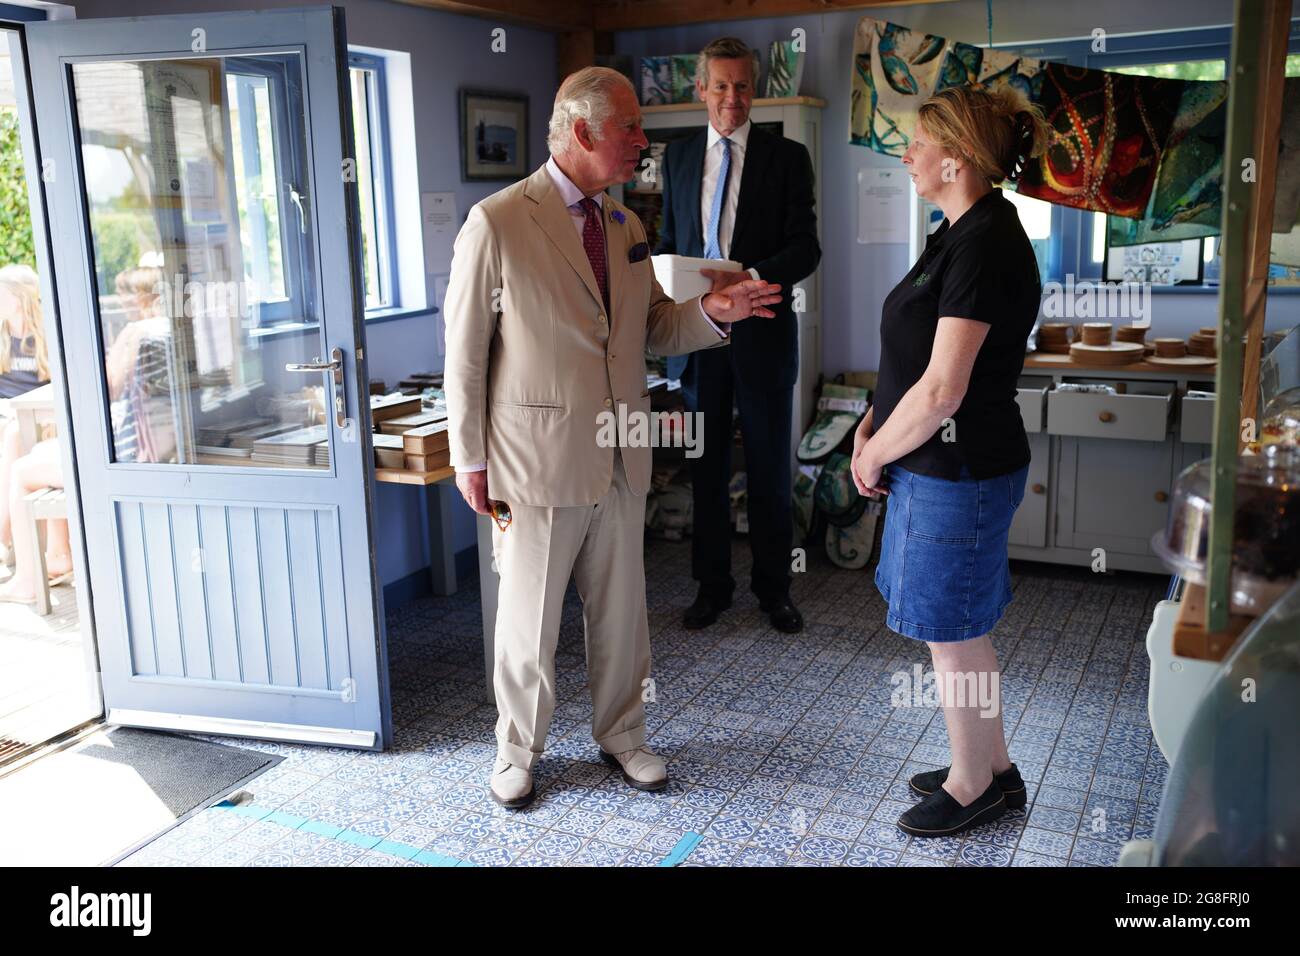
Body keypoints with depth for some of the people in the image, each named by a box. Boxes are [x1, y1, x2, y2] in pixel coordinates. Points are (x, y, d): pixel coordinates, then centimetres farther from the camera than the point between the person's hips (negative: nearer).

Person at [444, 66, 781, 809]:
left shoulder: (627, 227, 8)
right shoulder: (497, 224, -11)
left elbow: (652, 329, 14)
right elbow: (466, 351, -8)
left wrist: (712, 312, -6)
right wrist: (470, 458, -6)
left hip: (622, 459, 6)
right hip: (538, 460, -5)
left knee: (622, 611, 16)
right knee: (530, 617, 10)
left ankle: (622, 733, 36)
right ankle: (519, 749, 31)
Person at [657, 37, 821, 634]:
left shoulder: (787, 157, 0)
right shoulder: (678, 155, 10)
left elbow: (806, 248, -5)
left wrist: (754, 277, -23)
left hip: (762, 332, -2)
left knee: (769, 467, 7)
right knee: (705, 466, 10)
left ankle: (773, 588, 21)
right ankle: (712, 585, 24)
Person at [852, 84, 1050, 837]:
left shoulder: (983, 247, -22)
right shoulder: (966, 233, 10)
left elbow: (943, 389, -25)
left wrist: (873, 455, -11)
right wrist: (876, 423, 5)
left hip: (957, 472, -10)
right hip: (943, 464, 10)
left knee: (952, 633, 6)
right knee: (962, 626, 20)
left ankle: (973, 785, 26)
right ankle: (995, 771, 36)